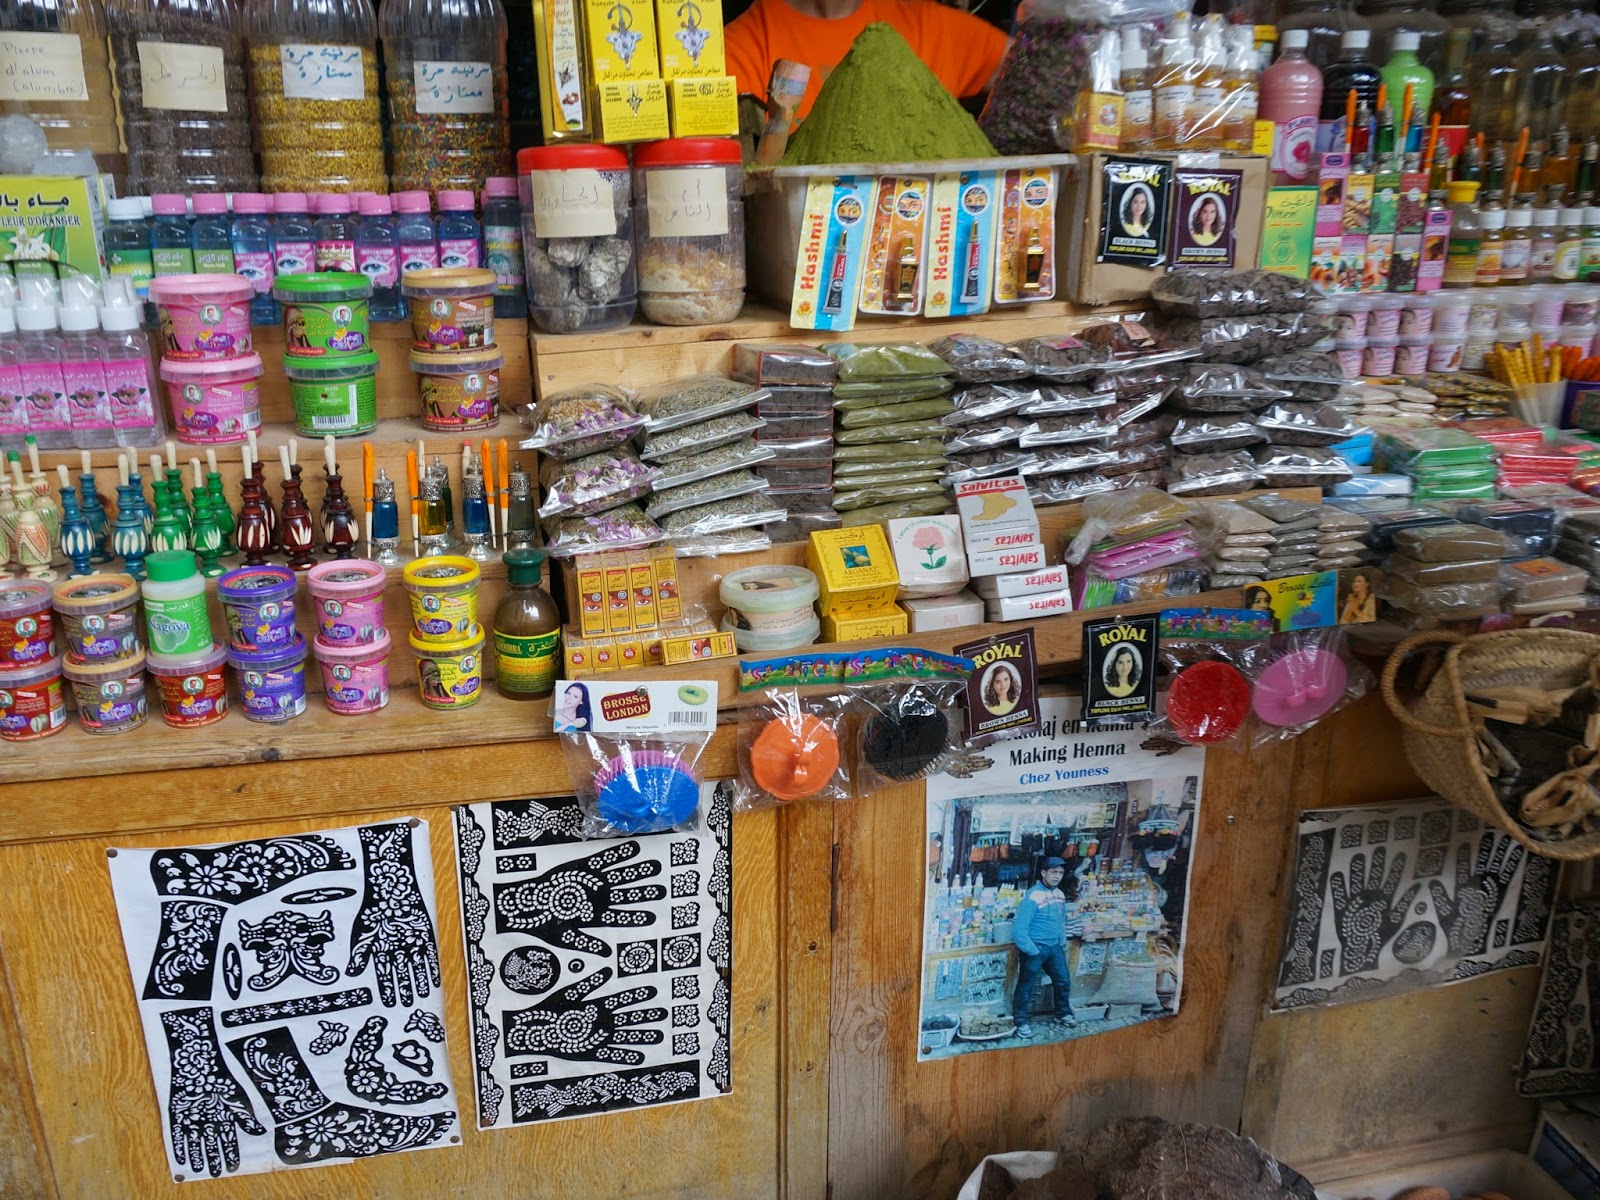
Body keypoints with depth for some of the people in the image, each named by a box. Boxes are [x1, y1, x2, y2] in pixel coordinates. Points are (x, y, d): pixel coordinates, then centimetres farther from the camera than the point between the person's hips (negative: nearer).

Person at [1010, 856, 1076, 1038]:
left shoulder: (1060, 895, 4)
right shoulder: (1033, 897, -21)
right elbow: (1020, 929, -22)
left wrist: (1062, 943, 12)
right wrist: (1032, 951, -18)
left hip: (1054, 947, 7)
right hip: (1035, 948, -7)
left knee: (1063, 982, 18)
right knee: (1026, 986, 4)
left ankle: (1063, 1013, 40)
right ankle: (1021, 1022, 17)